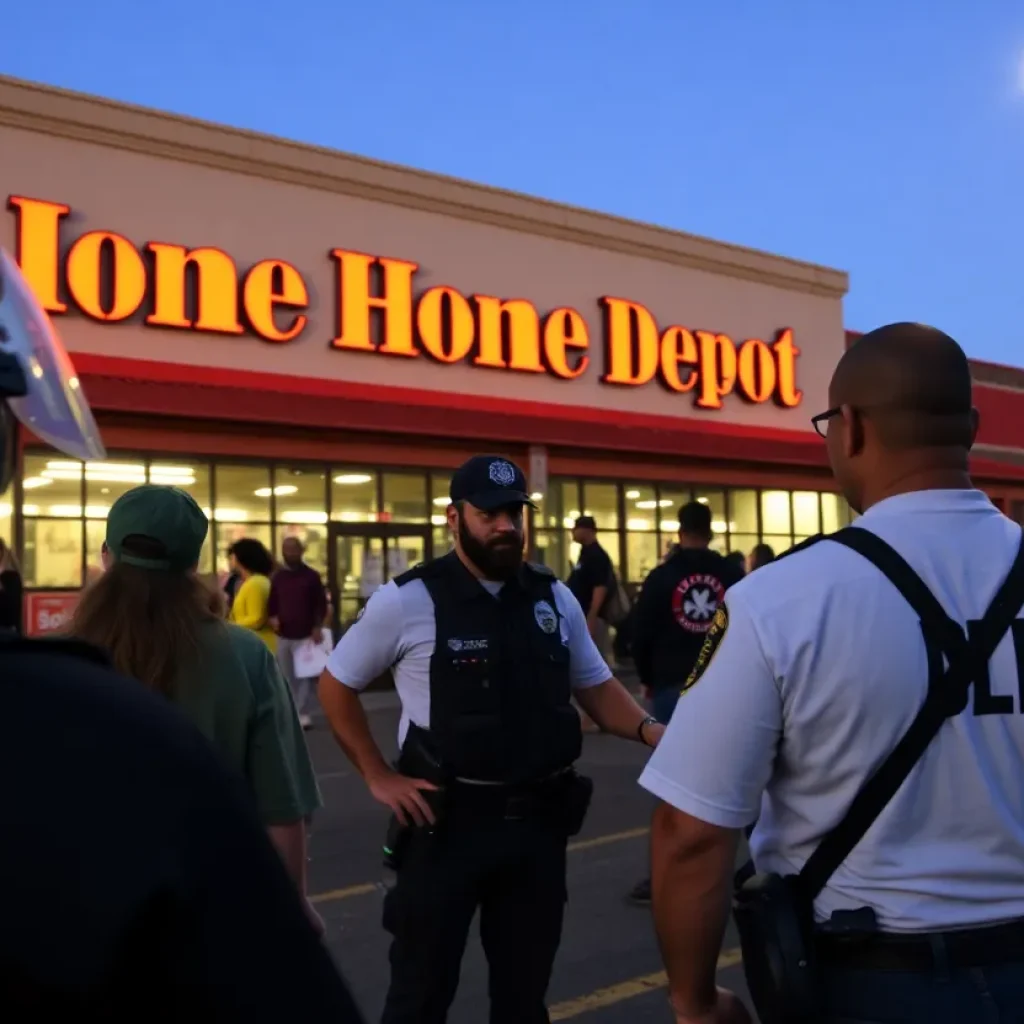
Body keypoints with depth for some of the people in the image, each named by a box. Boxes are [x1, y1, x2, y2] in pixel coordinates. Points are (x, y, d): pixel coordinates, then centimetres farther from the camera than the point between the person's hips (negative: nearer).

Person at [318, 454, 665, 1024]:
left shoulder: (555, 598, 3)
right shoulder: (408, 601, -10)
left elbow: (596, 686, 10)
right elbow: (337, 685, 1)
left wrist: (649, 729, -9)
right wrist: (379, 777, -5)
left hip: (539, 820, 4)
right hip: (447, 821, -4)